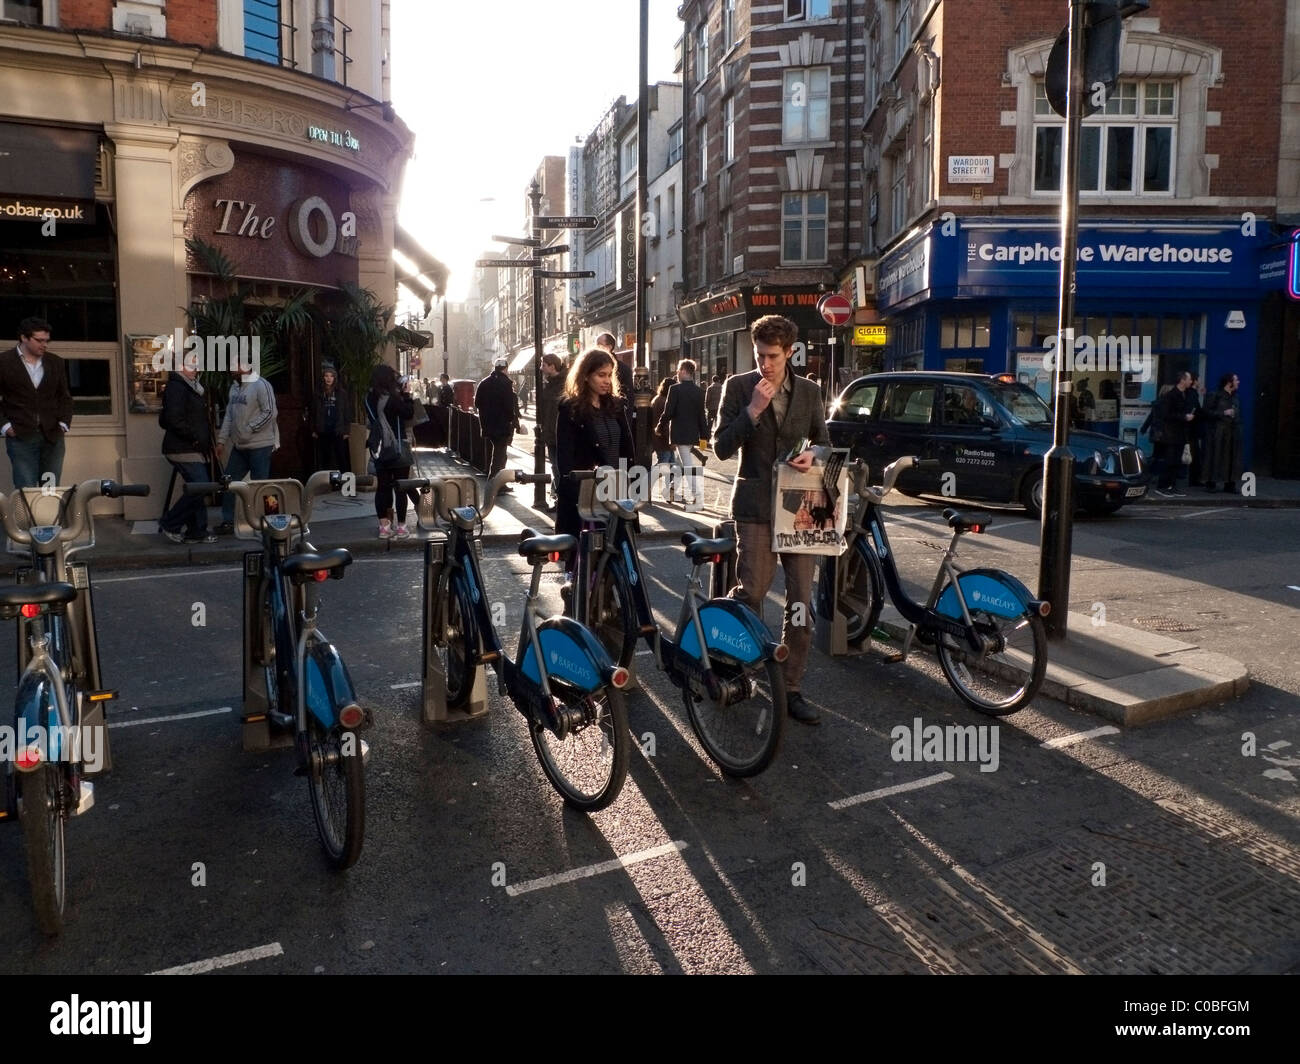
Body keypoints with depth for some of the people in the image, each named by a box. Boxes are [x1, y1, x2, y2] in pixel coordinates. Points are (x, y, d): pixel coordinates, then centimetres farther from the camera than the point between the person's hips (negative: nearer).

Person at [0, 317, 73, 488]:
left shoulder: (56, 363, 13)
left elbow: (65, 397, 18)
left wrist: (64, 423, 5)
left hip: (52, 436, 3)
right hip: (20, 437, -3)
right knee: (26, 491, -6)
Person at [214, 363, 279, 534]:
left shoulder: (260, 385, -12)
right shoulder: (234, 387, 14)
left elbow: (270, 413, -18)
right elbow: (229, 415, 15)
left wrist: (249, 429, -18)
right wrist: (221, 440, 11)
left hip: (260, 446, -8)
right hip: (239, 446, 8)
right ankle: (228, 521, 18)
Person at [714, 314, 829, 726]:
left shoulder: (808, 392, 6)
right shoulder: (739, 387, -2)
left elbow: (823, 441, 16)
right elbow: (721, 447, -7)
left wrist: (813, 454, -7)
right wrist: (753, 410, -18)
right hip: (755, 506, -3)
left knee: (801, 602, 3)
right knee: (750, 594, -6)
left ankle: (791, 688, 14)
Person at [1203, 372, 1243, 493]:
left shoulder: (1236, 397, 14)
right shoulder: (1215, 395, -4)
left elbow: (1238, 414, 20)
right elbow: (1207, 411, -8)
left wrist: (1239, 427, 9)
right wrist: (1223, 413, -15)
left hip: (1233, 432, 6)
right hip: (1218, 432, -6)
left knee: (1231, 458, 3)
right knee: (1216, 457, -4)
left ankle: (1229, 483, 8)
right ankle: (1210, 483, 0)